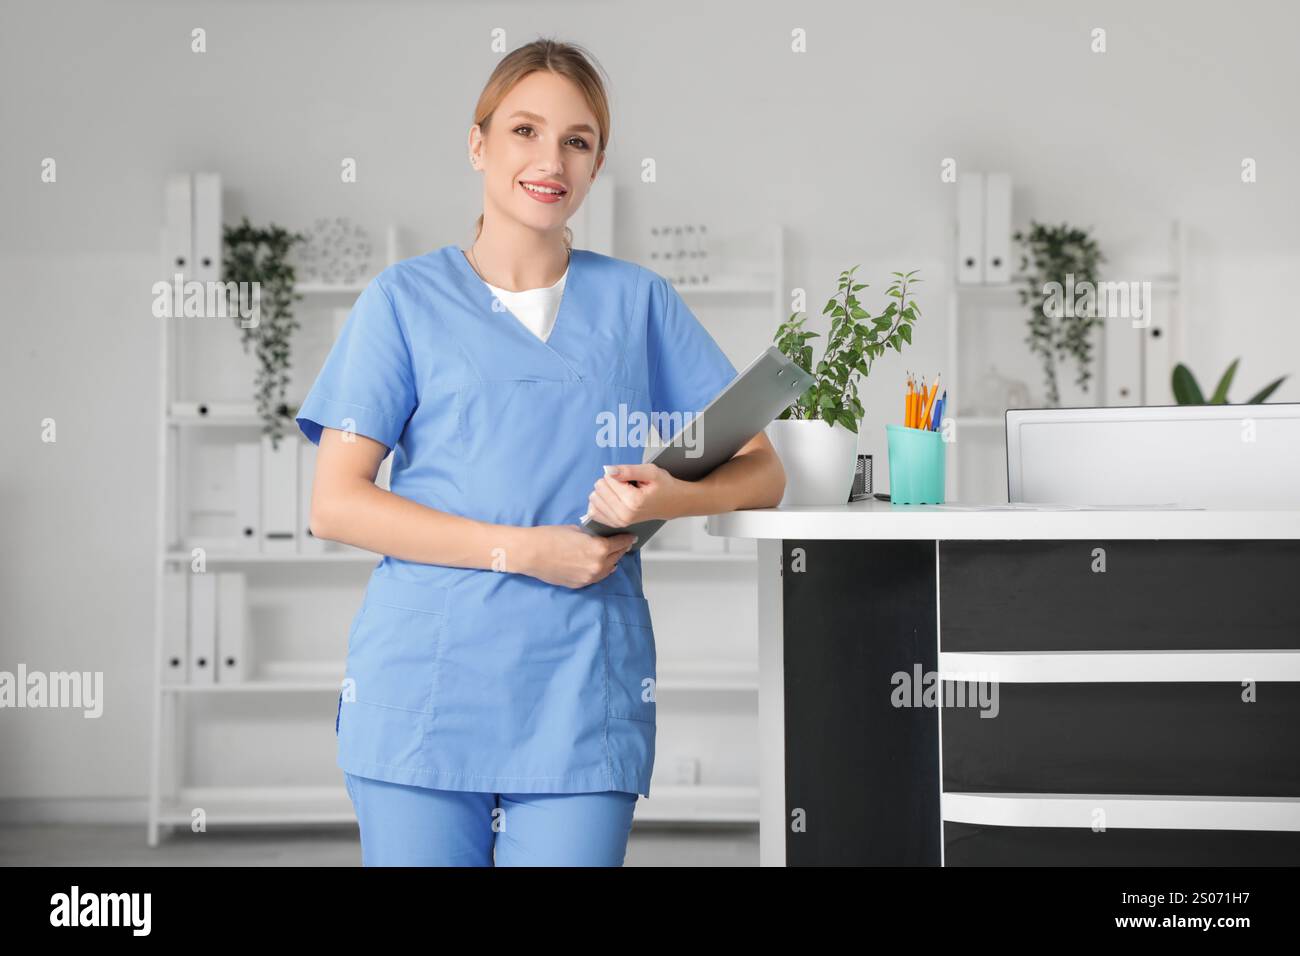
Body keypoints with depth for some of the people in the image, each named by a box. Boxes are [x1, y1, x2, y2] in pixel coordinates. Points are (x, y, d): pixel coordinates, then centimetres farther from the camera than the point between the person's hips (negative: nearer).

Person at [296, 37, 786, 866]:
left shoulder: (637, 301, 13)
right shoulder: (407, 299, 7)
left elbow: (762, 473, 11)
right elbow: (336, 502, -1)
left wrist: (669, 497, -13)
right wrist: (521, 550, -11)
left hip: (583, 694, 1)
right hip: (424, 687, -1)